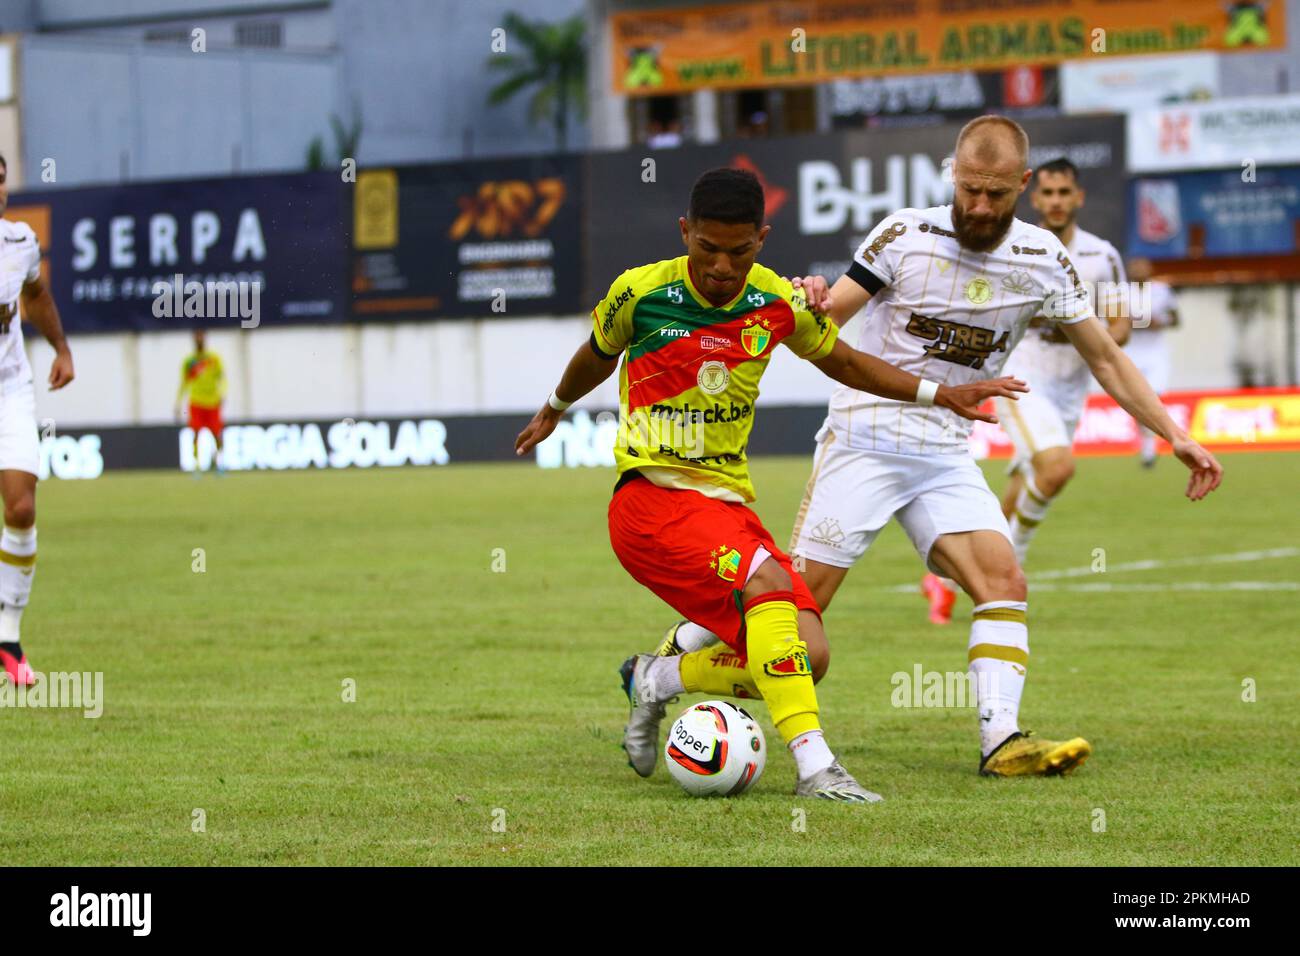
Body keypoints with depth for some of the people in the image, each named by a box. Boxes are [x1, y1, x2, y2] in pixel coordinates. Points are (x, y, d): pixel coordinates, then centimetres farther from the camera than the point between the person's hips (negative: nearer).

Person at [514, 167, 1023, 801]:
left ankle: (655, 680, 12)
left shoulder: (779, 304, 2)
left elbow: (843, 363, 21)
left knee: (806, 654, -11)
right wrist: (555, 409, 32)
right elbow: (597, 356, 15)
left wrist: (938, 393, 14)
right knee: (769, 582, -32)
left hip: (727, 501, 5)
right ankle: (814, 767, -34)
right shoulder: (640, 293, -8)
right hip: (651, 495, -5)